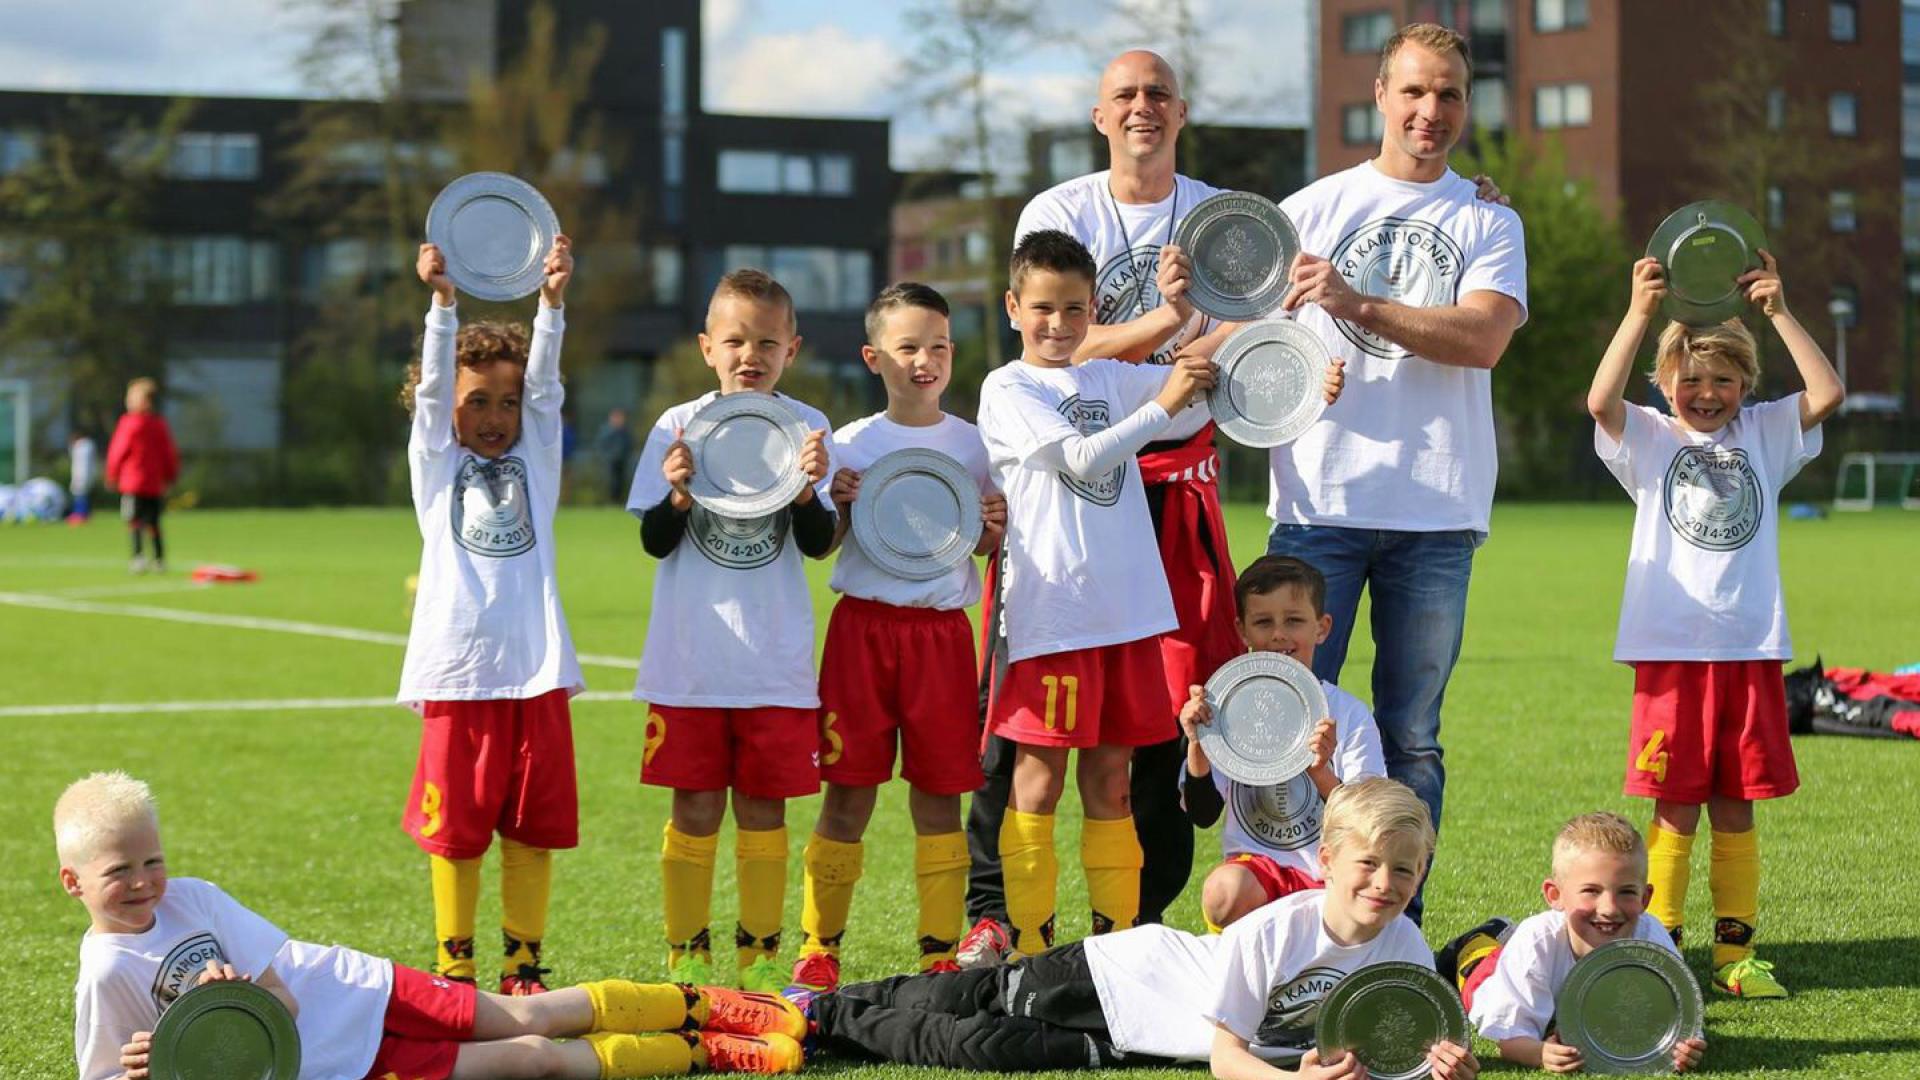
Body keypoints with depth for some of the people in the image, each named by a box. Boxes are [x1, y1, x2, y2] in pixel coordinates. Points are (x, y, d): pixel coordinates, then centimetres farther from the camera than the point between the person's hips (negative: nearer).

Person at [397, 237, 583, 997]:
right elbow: (433, 380, -3)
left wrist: (552, 299, -13)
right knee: (455, 829, 2)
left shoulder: (534, 460, 14)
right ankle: (455, 967, 11)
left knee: (533, 827, 3)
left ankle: (523, 965, 12)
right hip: (457, 669, -2)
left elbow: (544, 384, 1)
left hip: (535, 667, 2)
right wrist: (443, 300, -17)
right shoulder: (435, 464, 10)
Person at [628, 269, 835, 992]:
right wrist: (679, 493, -19)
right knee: (696, 807, 3)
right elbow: (655, 542, 0)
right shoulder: (678, 426, 0)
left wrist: (807, 490, -21)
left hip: (776, 657, 1)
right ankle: (688, 958, 13)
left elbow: (818, 544, -2)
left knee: (763, 808, 7)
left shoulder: (806, 426, 2)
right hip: (691, 657, 0)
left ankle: (760, 954, 18)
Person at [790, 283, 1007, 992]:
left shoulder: (971, 443, 6)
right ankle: (819, 947, 9)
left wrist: (994, 527, -7)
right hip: (865, 622, -1)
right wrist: (838, 506, -12)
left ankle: (941, 950, 10)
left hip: (942, 628, 1)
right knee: (848, 791, 0)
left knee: (939, 793, 2)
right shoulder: (852, 444, 3)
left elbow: (986, 548, 14)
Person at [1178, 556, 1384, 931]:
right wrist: (1196, 743, -15)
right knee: (1224, 891, -35)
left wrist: (1321, 773, -24)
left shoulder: (1349, 713, -1)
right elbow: (1202, 815, 1)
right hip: (1256, 862, 0)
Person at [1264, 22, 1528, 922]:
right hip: (1319, 501, 0)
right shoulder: (1310, 210, 11)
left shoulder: (1488, 223, 10)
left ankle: (1398, 925, 10)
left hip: (1437, 510, 1)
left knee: (1411, 737, 5)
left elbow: (1484, 337, -7)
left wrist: (1360, 305, -18)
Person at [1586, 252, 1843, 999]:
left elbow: (1828, 393, -2)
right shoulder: (1649, 439, 6)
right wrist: (1640, 313, -19)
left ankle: (1734, 953, 12)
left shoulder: (1763, 435, 13)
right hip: (1670, 649, -2)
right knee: (1676, 809, -1)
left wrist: (1778, 312, -5)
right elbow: (1601, 401, -14)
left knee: (1735, 809, 7)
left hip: (1752, 648, 2)